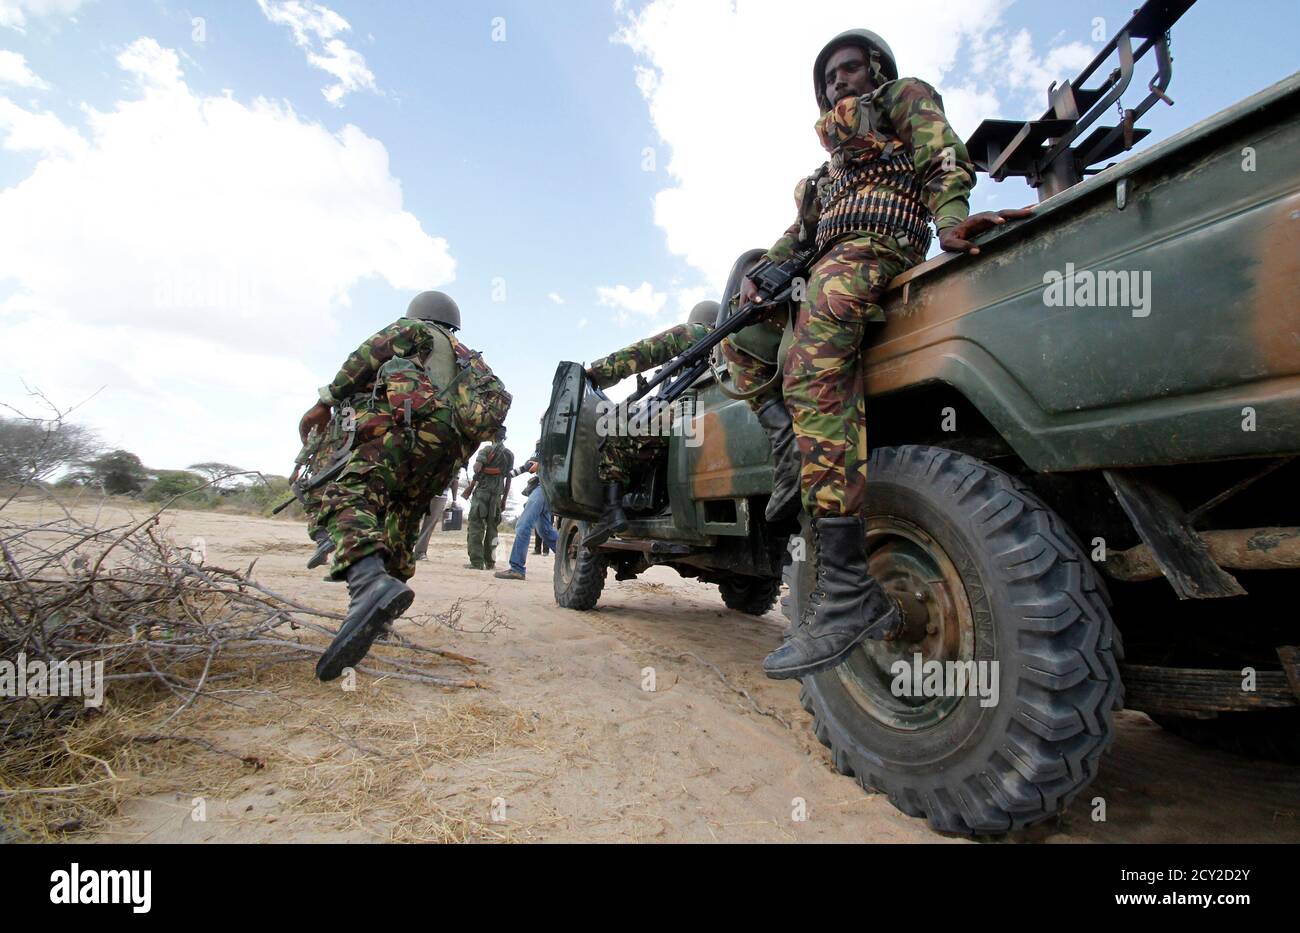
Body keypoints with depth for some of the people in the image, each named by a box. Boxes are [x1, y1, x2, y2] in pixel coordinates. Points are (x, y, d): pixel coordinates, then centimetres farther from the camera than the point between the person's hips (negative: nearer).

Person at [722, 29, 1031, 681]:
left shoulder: (904, 95, 21)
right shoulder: (828, 172, 40)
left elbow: (945, 158, 0)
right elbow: (799, 233, 27)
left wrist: (950, 220, -22)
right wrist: (758, 275, 7)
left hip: (873, 247, -9)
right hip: (826, 269, 9)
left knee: (813, 383, -31)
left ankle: (848, 594, -37)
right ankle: (789, 441, -10)